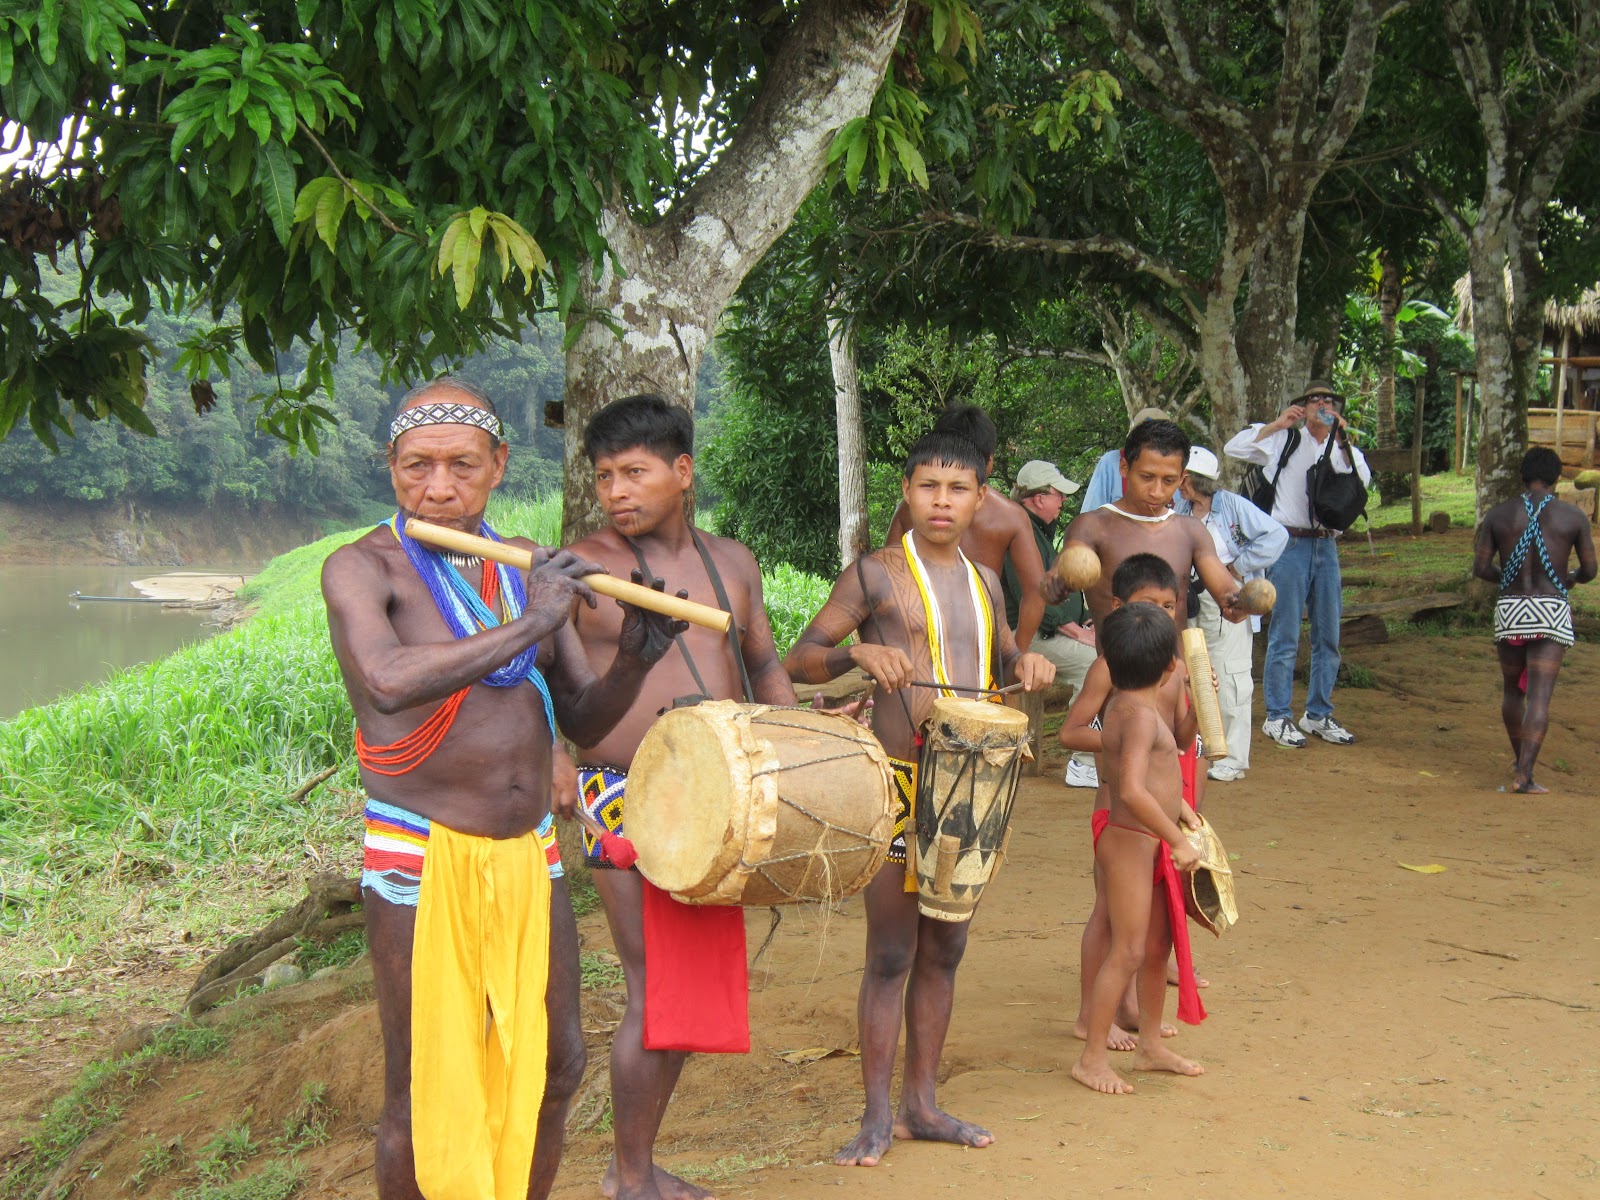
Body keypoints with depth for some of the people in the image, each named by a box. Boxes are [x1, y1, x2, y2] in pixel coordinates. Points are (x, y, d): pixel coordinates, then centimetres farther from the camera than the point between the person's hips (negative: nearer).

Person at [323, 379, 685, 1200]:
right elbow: (388, 681, -30)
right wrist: (525, 627, -25)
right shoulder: (363, 568, -8)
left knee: (552, 1067, 14)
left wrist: (634, 658, -8)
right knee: (424, 1093, 0)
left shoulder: (529, 569, 9)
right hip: (423, 856, -6)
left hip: (530, 855, 6)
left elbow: (583, 721, 12)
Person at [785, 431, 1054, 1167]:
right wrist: (858, 651, -24)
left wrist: (1025, 663, 5)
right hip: (899, 778, -6)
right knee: (890, 953, -2)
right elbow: (799, 660, -4)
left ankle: (921, 1104, 21)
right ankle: (876, 1116, 7)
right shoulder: (875, 573, -4)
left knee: (944, 949, 11)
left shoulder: (983, 579, 13)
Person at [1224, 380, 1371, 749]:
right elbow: (1233, 449, -6)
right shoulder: (1283, 441, 4)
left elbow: (1363, 480, -6)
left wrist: (1343, 441, -15)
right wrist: (1277, 425, -9)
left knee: (1328, 635, 9)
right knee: (1285, 636, -3)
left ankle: (1318, 715, 21)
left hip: (1326, 546, 5)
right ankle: (1277, 717, 4)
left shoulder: (1343, 448, 13)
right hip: (1290, 544, -5)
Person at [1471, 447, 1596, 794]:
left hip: (1509, 609, 2)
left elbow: (1480, 567, 0)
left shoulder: (1498, 515, 2)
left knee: (1512, 689, 21)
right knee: (1540, 695, -6)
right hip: (1552, 610, -2)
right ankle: (1524, 774, -15)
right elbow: (1589, 570, 4)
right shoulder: (1573, 516, 0)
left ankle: (1519, 760, 35)